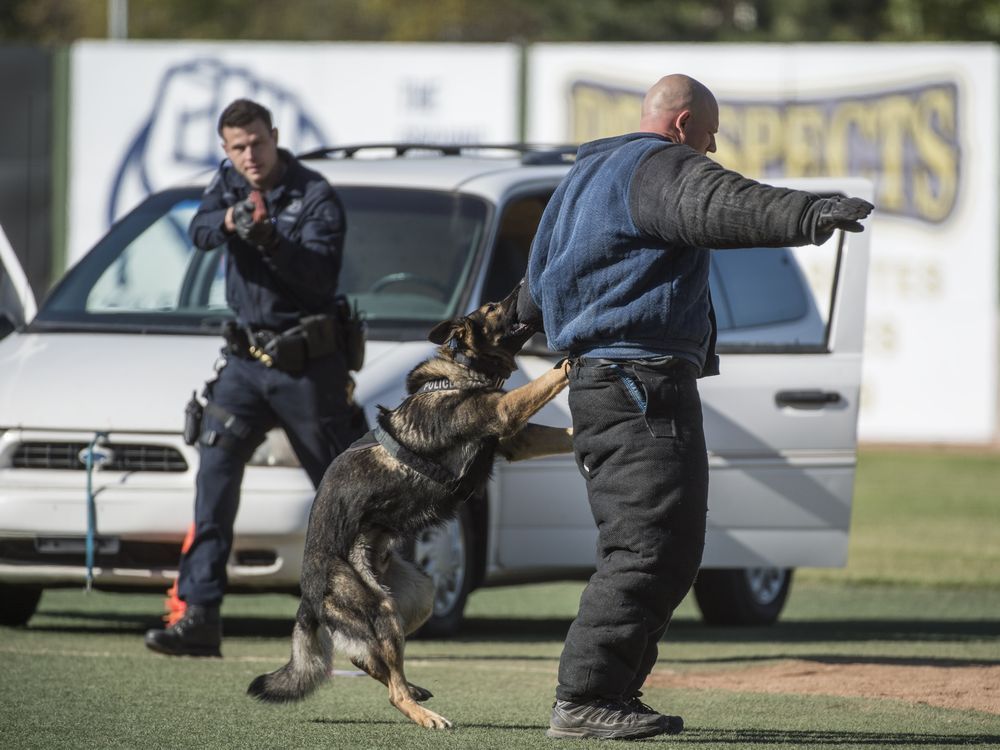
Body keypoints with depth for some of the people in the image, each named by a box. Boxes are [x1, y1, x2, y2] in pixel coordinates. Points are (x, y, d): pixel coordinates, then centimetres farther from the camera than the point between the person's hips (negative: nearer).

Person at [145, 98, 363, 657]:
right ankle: (201, 616, -16)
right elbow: (199, 232, -9)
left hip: (307, 365, -5)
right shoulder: (230, 182, 7)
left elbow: (322, 276, -23)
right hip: (247, 357, 5)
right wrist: (228, 222, -30)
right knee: (215, 474, -10)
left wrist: (271, 240, -37)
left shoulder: (316, 198, -11)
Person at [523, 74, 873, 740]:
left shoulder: (588, 173, 24)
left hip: (597, 381, 11)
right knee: (650, 549, -14)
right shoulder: (658, 168, -8)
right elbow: (723, 205, -31)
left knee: (669, 555, 15)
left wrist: (511, 323, 58)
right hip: (643, 390, -11)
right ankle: (583, 702, -18)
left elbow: (540, 274, 39)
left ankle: (613, 693, 15)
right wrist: (809, 216, -46)